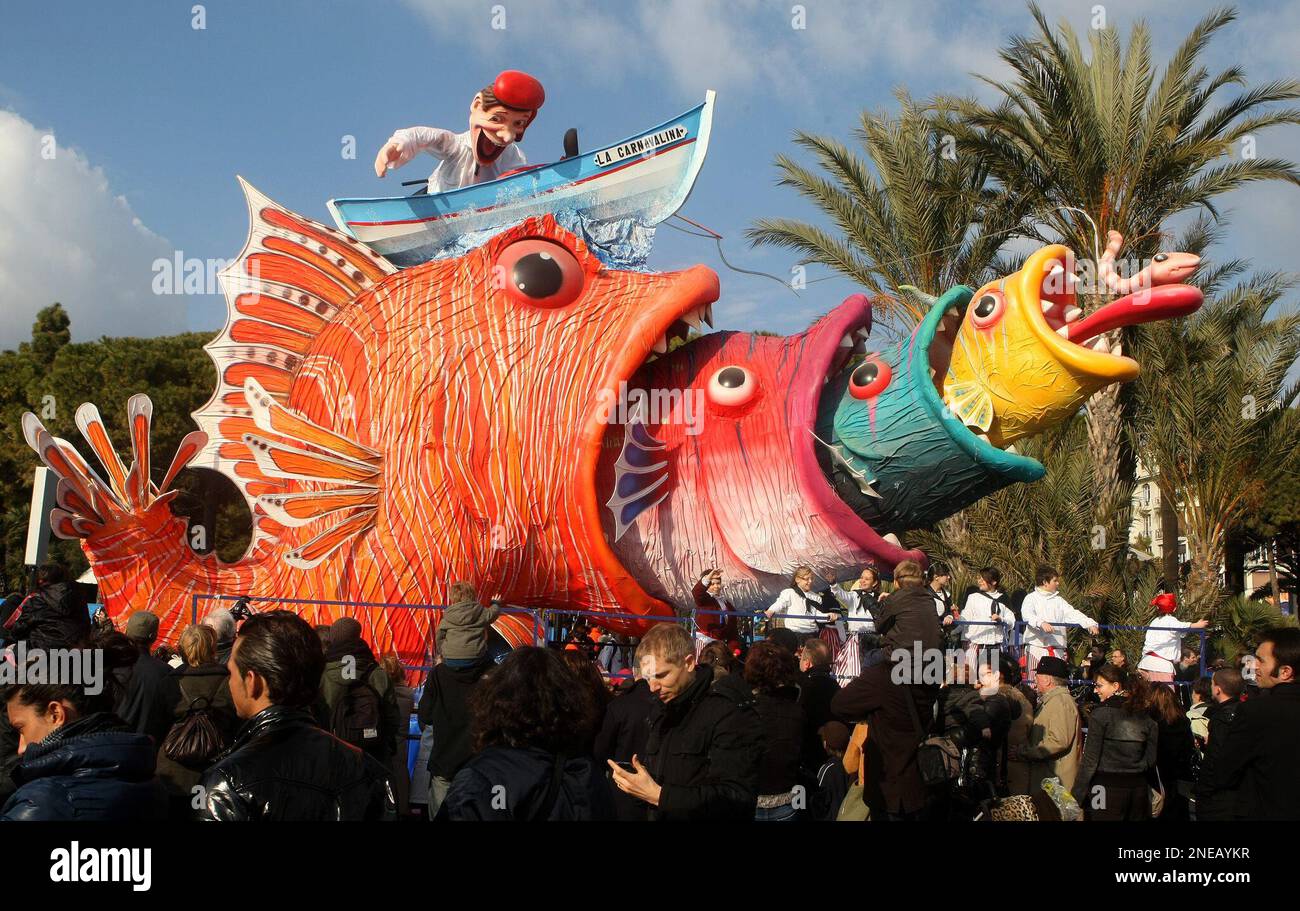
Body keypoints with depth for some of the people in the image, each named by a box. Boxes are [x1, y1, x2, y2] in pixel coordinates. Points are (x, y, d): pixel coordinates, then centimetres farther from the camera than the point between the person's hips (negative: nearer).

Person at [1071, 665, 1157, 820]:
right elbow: (1150, 760, 9)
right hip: (1138, 789, 6)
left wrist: (1077, 795, -8)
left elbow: (1090, 759, -10)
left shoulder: (1101, 713, -8)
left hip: (1107, 788, -6)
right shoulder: (1144, 716, 9)